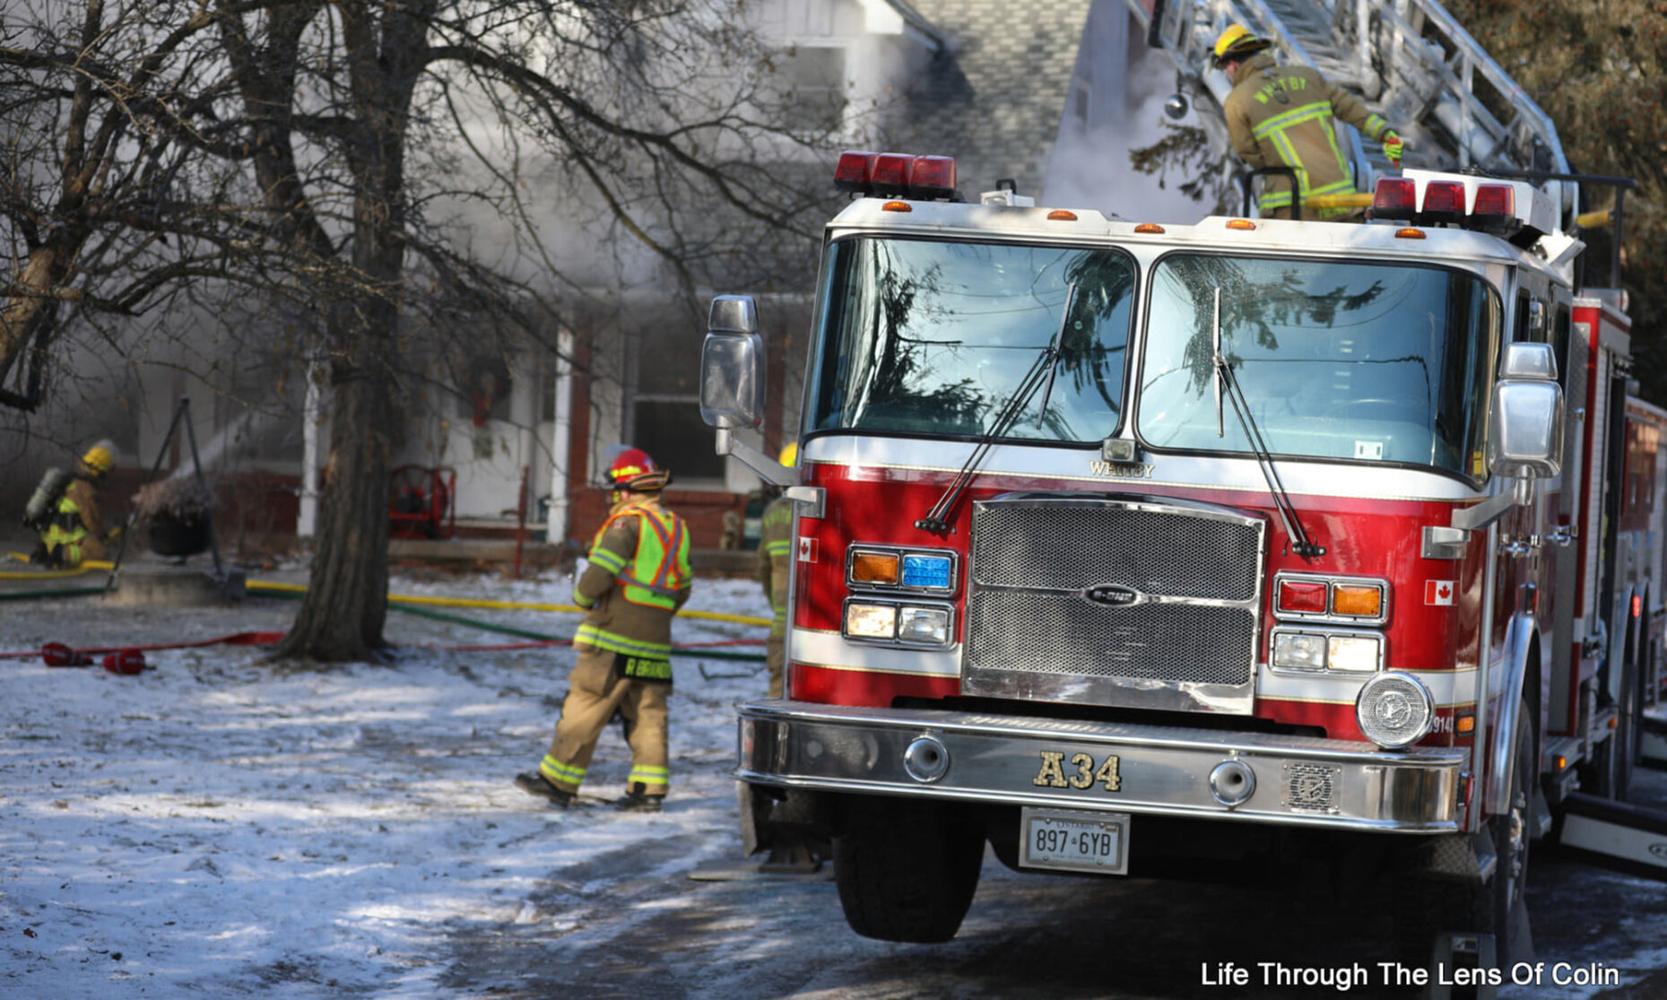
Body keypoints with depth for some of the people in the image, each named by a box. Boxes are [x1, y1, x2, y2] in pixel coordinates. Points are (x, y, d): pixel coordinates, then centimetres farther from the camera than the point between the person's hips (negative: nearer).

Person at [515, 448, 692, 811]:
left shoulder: (628, 522, -10)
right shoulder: (677, 528, 13)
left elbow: (599, 574, -18)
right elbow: (682, 588, 18)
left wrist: (582, 597, 1)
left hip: (615, 636, -7)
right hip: (654, 644, 7)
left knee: (585, 709, -2)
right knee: (647, 713, 8)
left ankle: (558, 780, 1)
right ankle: (650, 789, 4)